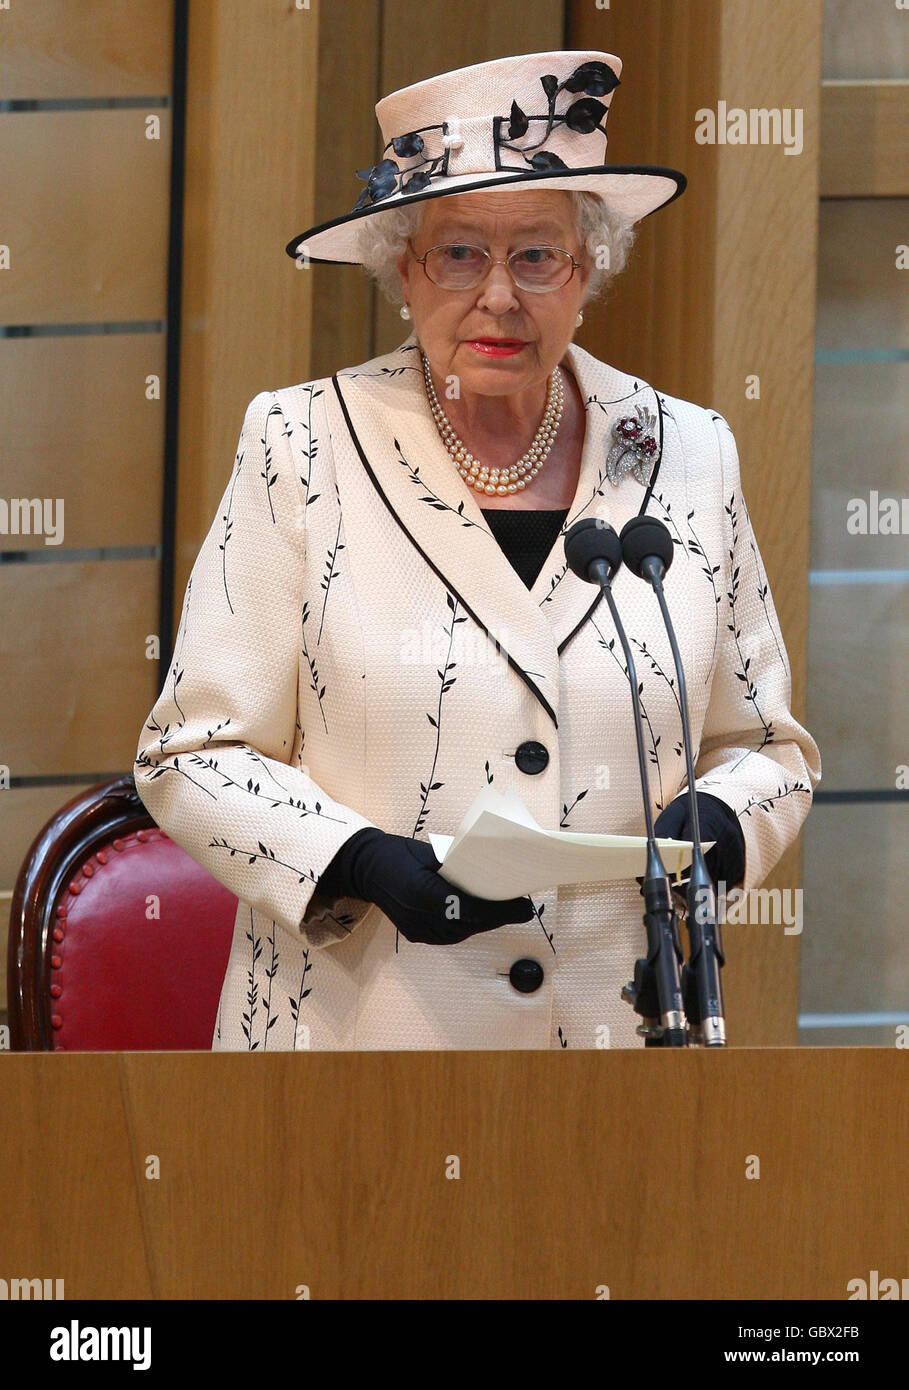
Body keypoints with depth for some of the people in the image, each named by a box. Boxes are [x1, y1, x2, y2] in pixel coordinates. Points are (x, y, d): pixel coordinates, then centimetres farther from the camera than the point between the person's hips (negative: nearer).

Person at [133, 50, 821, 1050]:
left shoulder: (688, 456, 7)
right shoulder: (301, 449, -1)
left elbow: (767, 745, 16)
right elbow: (192, 757, 0)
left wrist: (720, 823, -6)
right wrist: (359, 864, -17)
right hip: (359, 1029, -2)